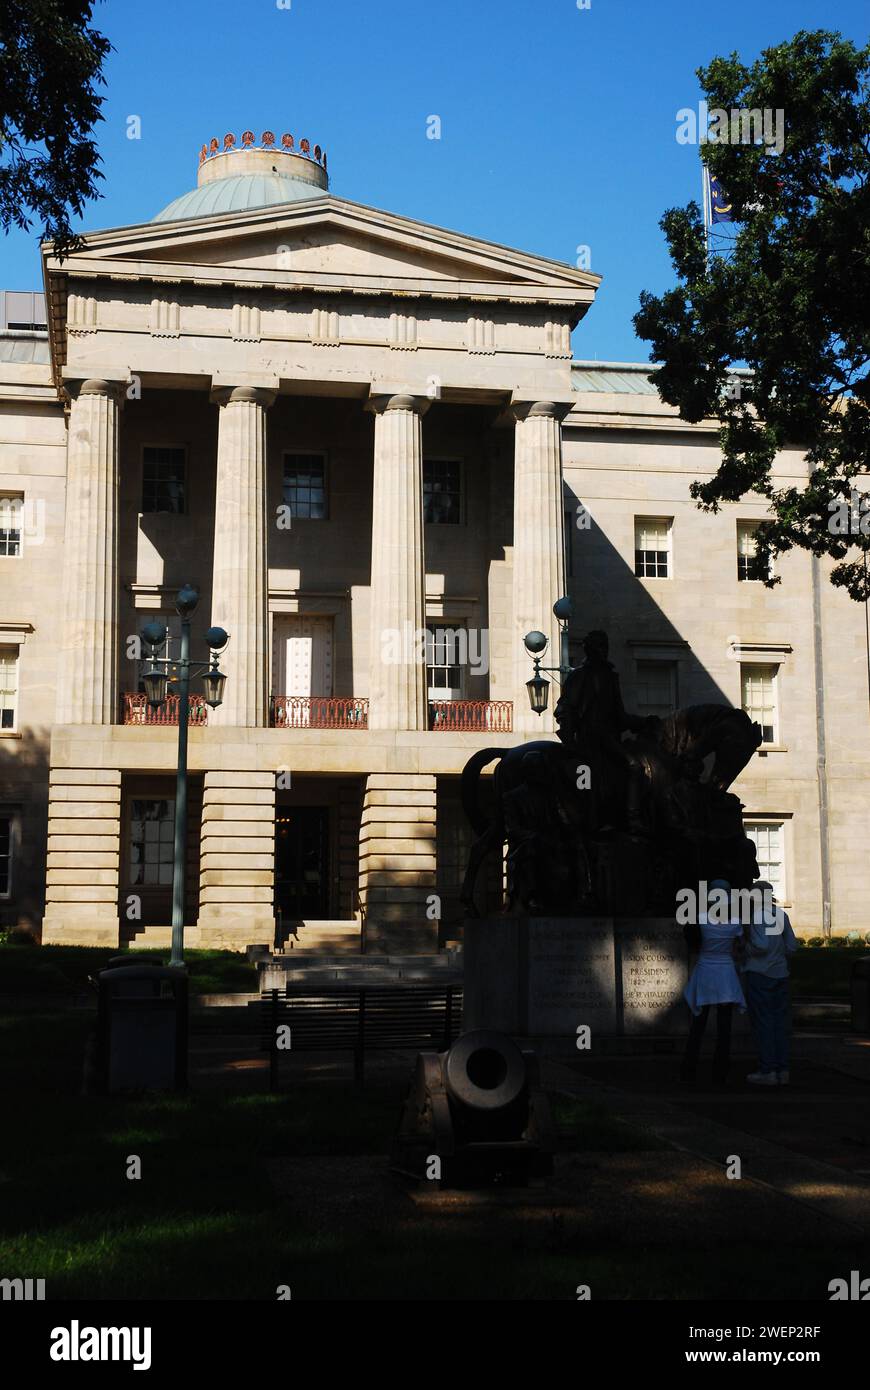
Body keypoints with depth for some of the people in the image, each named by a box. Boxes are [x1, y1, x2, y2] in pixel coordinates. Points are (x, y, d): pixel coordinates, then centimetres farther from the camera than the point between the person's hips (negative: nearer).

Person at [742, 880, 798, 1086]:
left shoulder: (756, 914, -11)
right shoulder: (781, 915, 6)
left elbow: (761, 945, -20)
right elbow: (792, 946, 8)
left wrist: (748, 949, -2)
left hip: (759, 974, -6)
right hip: (780, 974, 6)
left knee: (762, 1022, -2)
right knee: (781, 1021, 8)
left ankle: (768, 1071, -3)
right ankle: (783, 1070, 10)